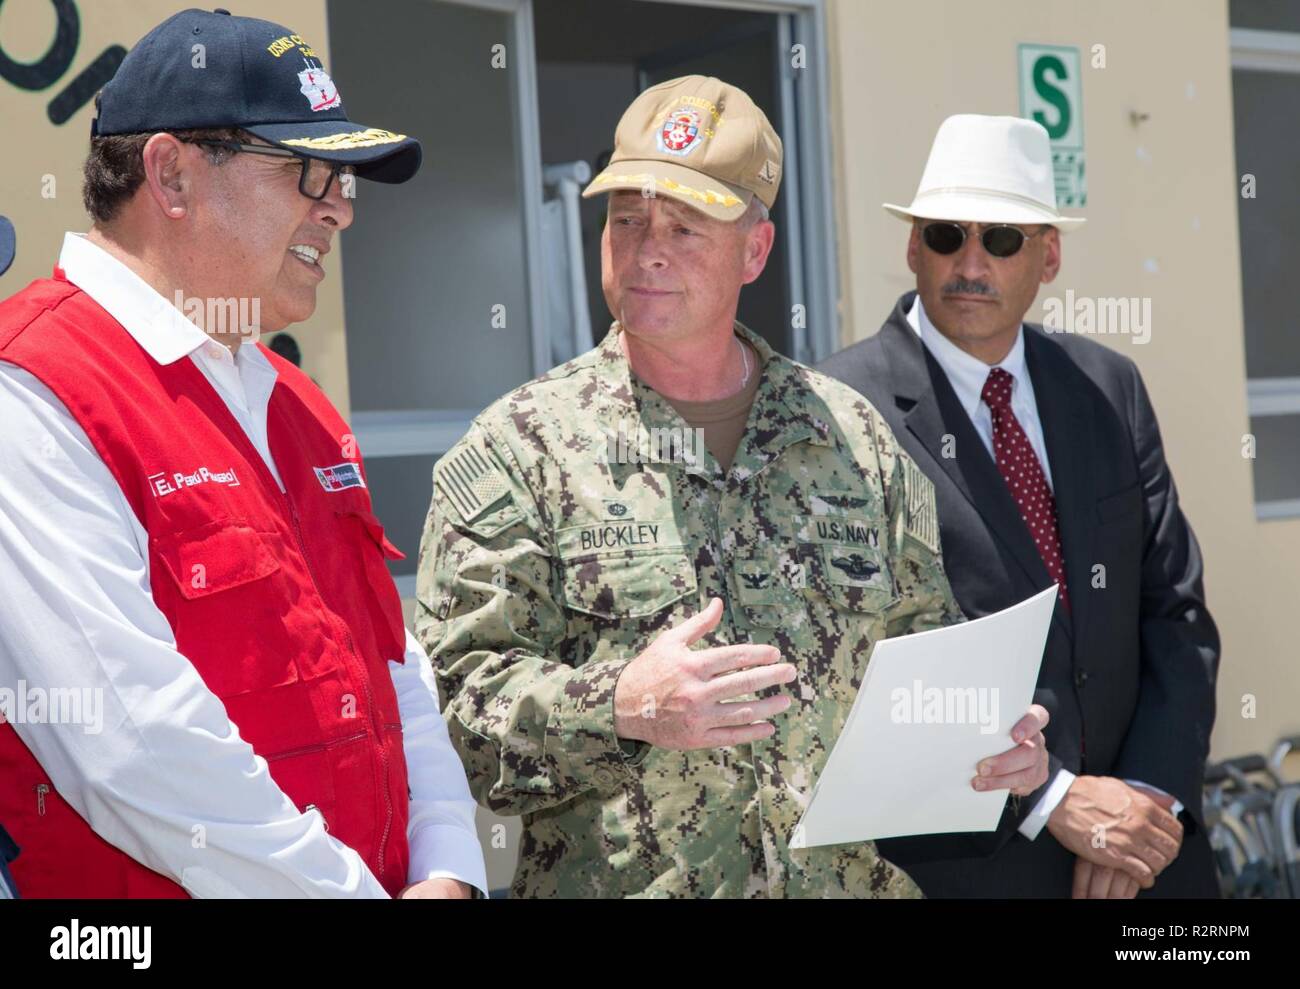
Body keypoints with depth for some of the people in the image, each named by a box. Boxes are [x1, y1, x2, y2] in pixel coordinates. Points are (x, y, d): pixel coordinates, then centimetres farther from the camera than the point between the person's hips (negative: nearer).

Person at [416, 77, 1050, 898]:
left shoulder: (855, 436, 5)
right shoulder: (516, 451, -7)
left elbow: (924, 640, 13)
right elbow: (455, 696, -12)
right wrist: (621, 706, -27)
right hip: (616, 881, -3)